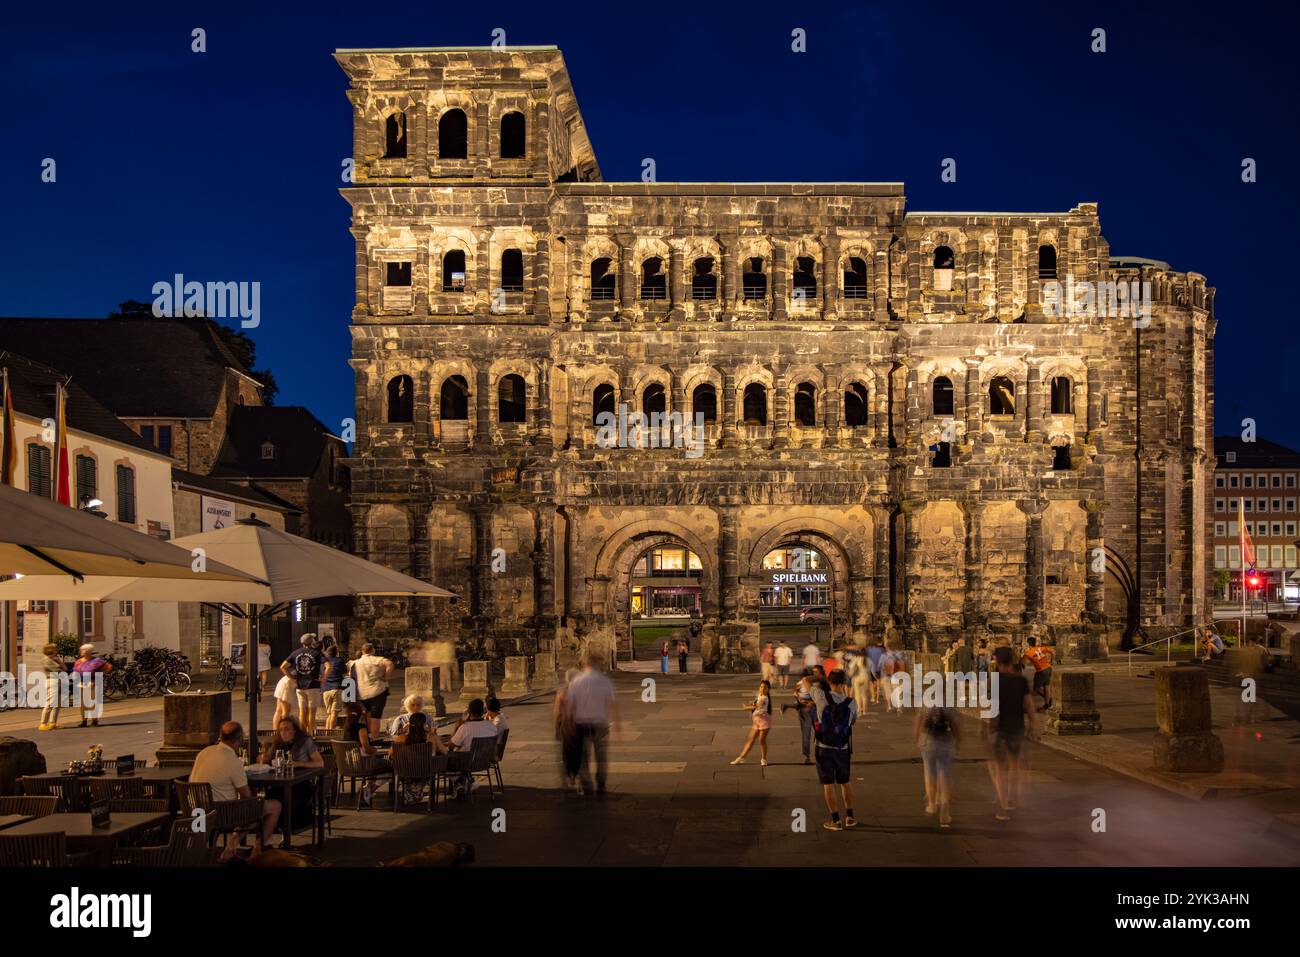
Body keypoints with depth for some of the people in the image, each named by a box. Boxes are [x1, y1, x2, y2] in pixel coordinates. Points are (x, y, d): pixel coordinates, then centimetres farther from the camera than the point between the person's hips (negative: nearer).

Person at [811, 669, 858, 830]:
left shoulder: (821, 697, -14)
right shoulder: (851, 703, -9)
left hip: (824, 749, -2)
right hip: (843, 749, 2)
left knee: (828, 784, 7)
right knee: (844, 782, 20)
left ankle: (836, 820, 8)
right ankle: (850, 817, 25)